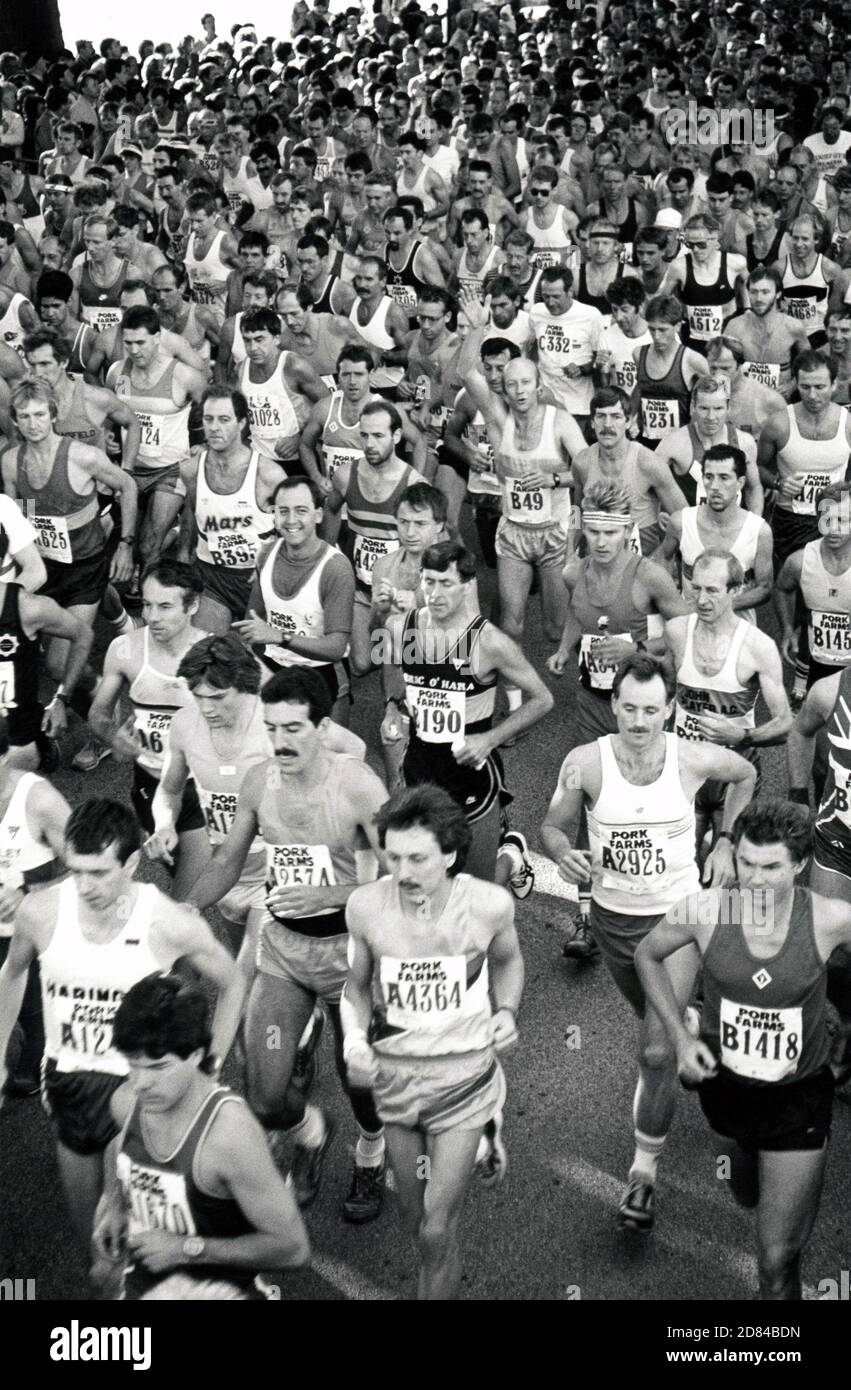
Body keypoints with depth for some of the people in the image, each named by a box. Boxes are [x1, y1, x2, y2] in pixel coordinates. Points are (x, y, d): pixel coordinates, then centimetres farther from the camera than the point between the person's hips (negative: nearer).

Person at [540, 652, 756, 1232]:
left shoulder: (694, 759, -16)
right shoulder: (586, 763, -17)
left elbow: (746, 775, 7)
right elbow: (553, 826, -3)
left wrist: (725, 841, 2)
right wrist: (564, 855, -25)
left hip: (677, 915, -2)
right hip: (613, 918, 2)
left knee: (657, 1052, -11)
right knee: (659, 1021, 26)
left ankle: (645, 1171, 5)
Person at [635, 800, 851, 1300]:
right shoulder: (703, 911, -21)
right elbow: (648, 956, -1)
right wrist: (679, 1036, -10)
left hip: (798, 1099, -2)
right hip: (724, 1086, 3)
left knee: (778, 1261, -3)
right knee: (748, 1195, 33)